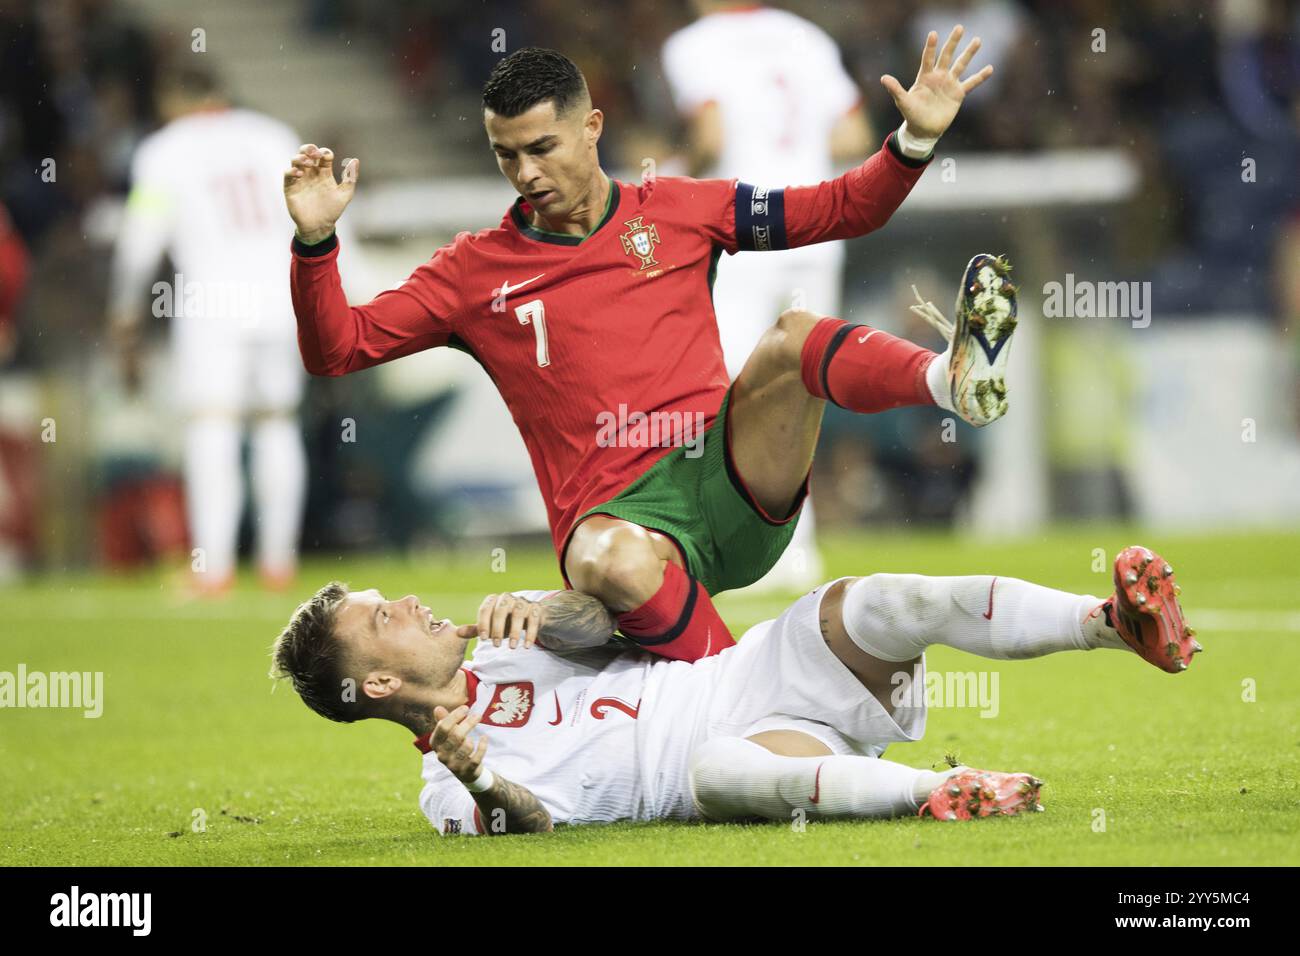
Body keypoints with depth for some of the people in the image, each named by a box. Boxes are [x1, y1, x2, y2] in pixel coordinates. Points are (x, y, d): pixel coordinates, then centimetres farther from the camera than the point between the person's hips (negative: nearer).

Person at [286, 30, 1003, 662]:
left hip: (733, 482, 2)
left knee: (794, 336, -24)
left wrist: (914, 141, 3)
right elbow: (337, 349, 9)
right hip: (620, 511, -2)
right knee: (614, 562, -40)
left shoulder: (676, 210, 15)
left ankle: (954, 377, -48)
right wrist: (315, 241, -6)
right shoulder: (475, 270, 12)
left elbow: (842, 209, 18)